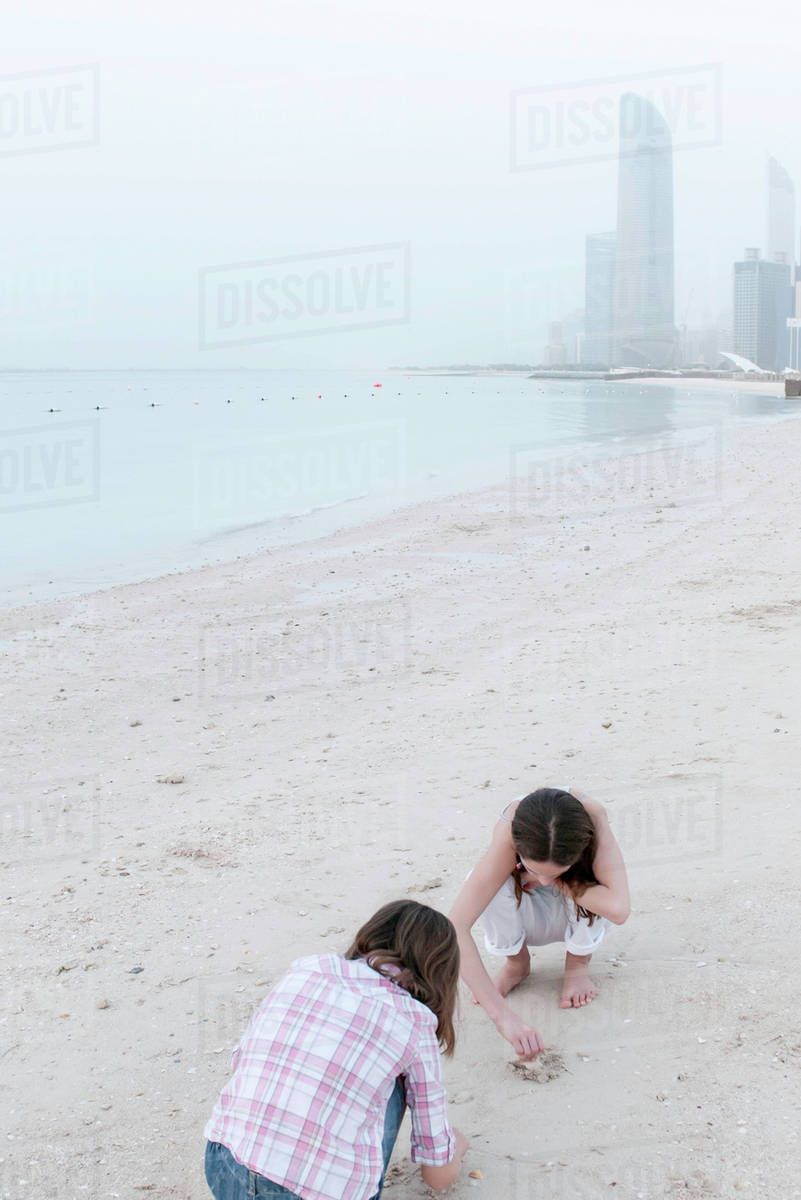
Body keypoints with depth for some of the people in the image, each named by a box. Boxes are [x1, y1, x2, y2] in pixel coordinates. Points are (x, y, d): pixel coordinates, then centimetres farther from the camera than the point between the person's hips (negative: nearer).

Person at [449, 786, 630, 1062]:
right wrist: (502, 1015, -51)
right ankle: (517, 962, 0)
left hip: (581, 914, 0)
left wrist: (559, 883, -34)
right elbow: (455, 927, -45)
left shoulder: (591, 815, -37)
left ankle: (578, 963, -3)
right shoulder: (507, 835, -38)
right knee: (480, 883, -32)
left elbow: (618, 908, -46)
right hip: (530, 917, 0)